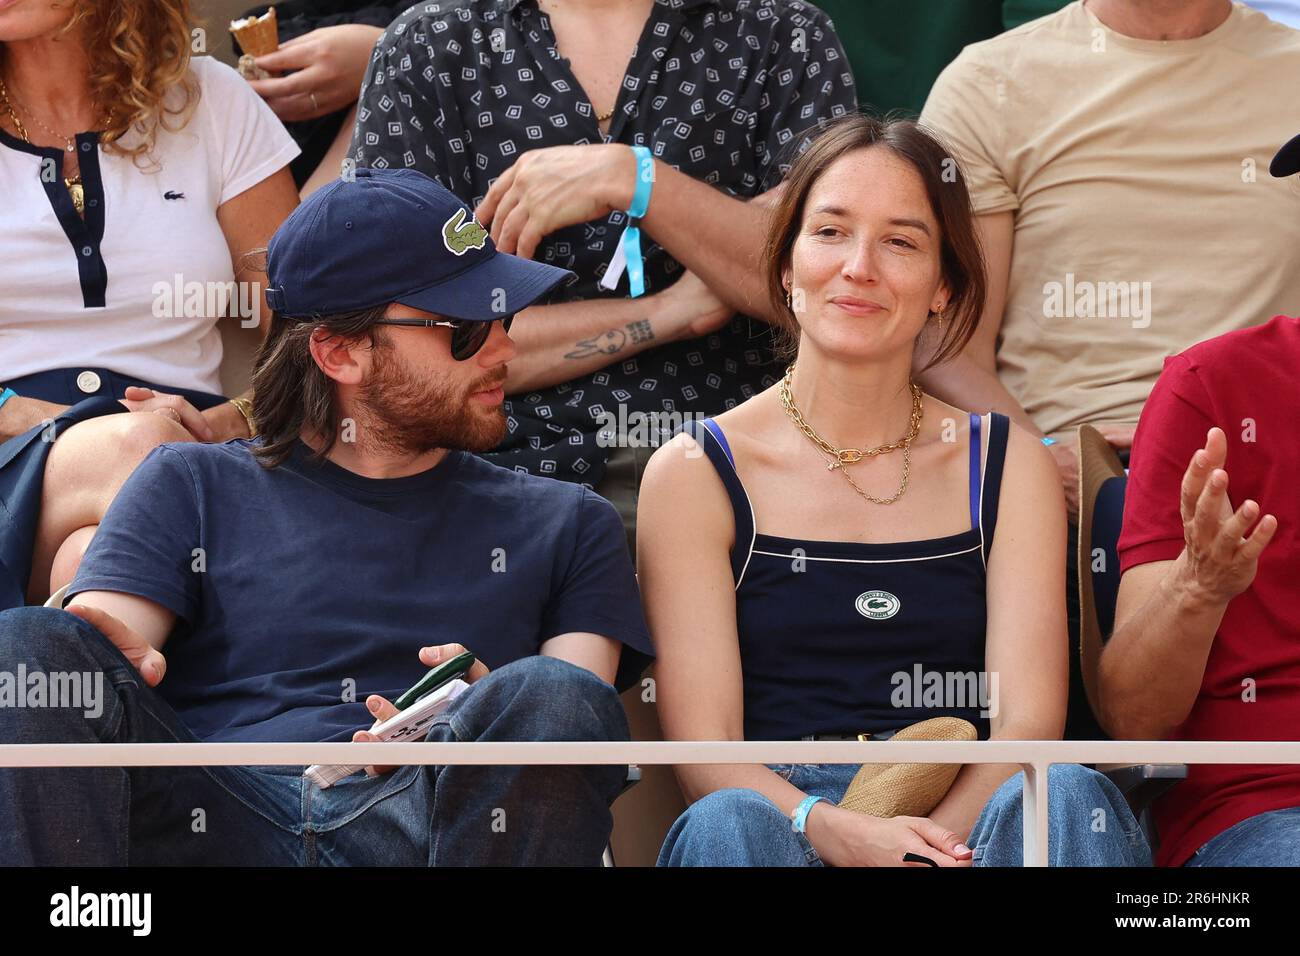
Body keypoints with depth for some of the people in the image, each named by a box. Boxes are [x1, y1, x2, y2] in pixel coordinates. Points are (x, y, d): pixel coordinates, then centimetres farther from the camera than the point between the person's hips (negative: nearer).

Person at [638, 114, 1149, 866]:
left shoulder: (1009, 464, 13)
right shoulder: (694, 475, 7)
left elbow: (1027, 726, 1)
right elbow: (704, 751, -3)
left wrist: (928, 843, -21)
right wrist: (838, 832, -25)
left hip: (963, 823, 1)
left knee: (1067, 796, -33)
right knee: (727, 824, -37)